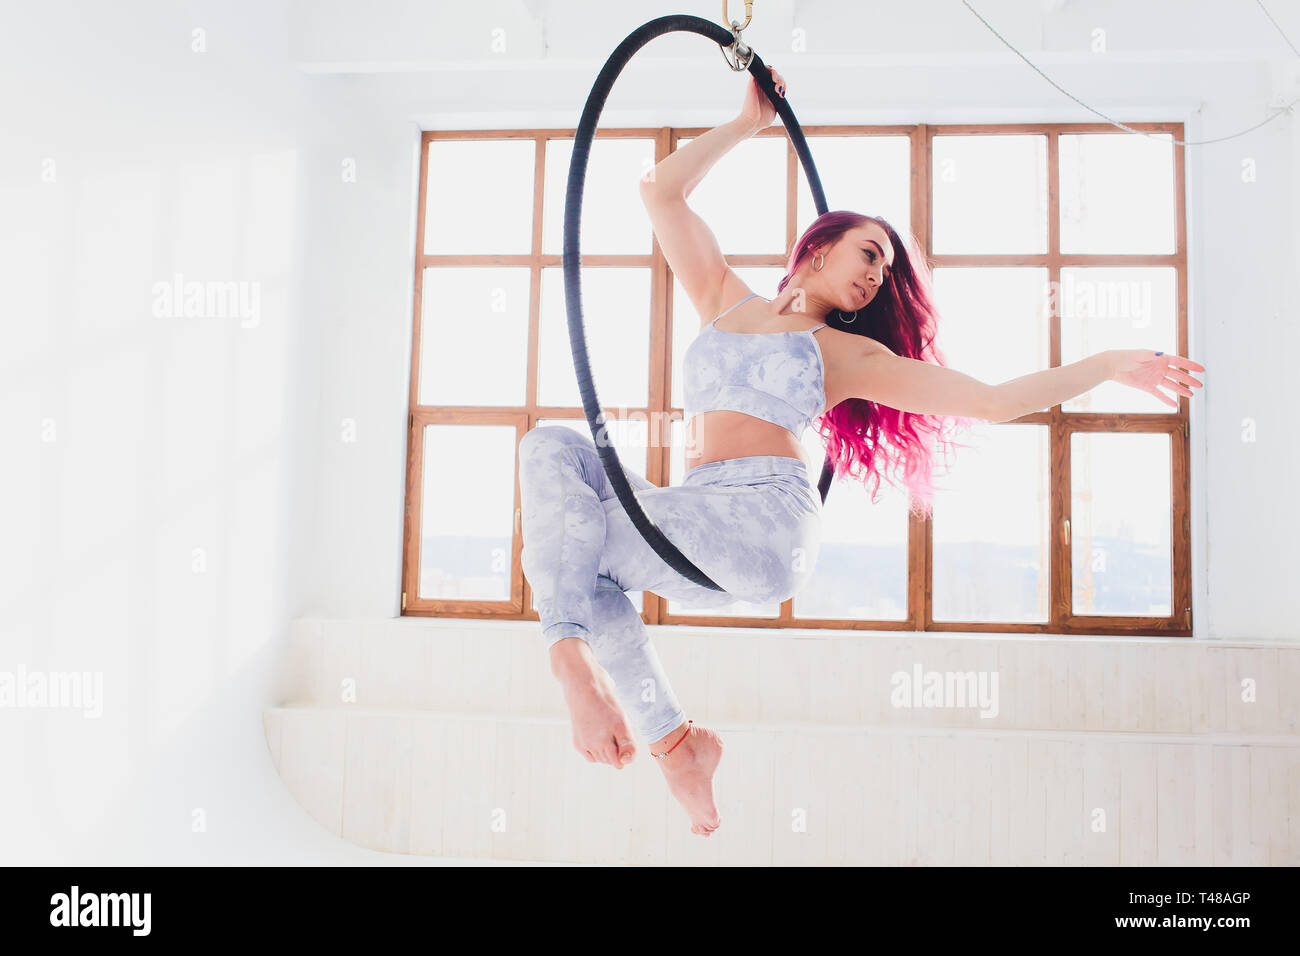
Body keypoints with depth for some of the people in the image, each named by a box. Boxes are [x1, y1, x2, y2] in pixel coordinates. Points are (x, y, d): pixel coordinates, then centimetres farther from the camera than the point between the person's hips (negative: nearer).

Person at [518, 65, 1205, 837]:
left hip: (765, 519, -5)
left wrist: (1112, 364, 13)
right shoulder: (725, 302, 25)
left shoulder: (849, 353, 16)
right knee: (554, 446, -15)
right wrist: (749, 123, 27)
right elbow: (664, 193, 24)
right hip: (696, 527, 5)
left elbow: (992, 401, 13)